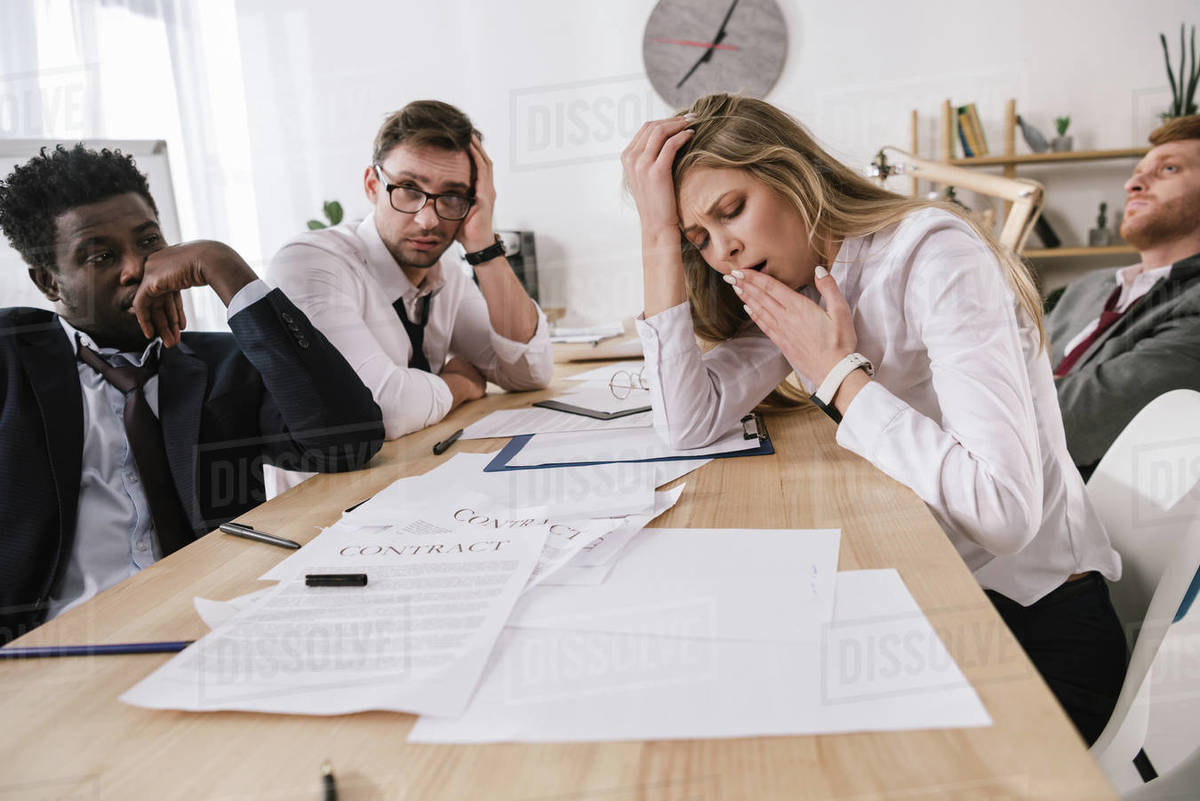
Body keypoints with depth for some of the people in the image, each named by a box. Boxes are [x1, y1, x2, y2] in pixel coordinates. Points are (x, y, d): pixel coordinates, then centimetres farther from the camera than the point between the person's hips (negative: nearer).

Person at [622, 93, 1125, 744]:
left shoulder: (936, 258, -19)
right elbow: (688, 423, -10)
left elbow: (1004, 512, -30)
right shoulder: (799, 286, 4)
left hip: (1034, 619, -6)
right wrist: (660, 233, -11)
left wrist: (838, 372, -22)